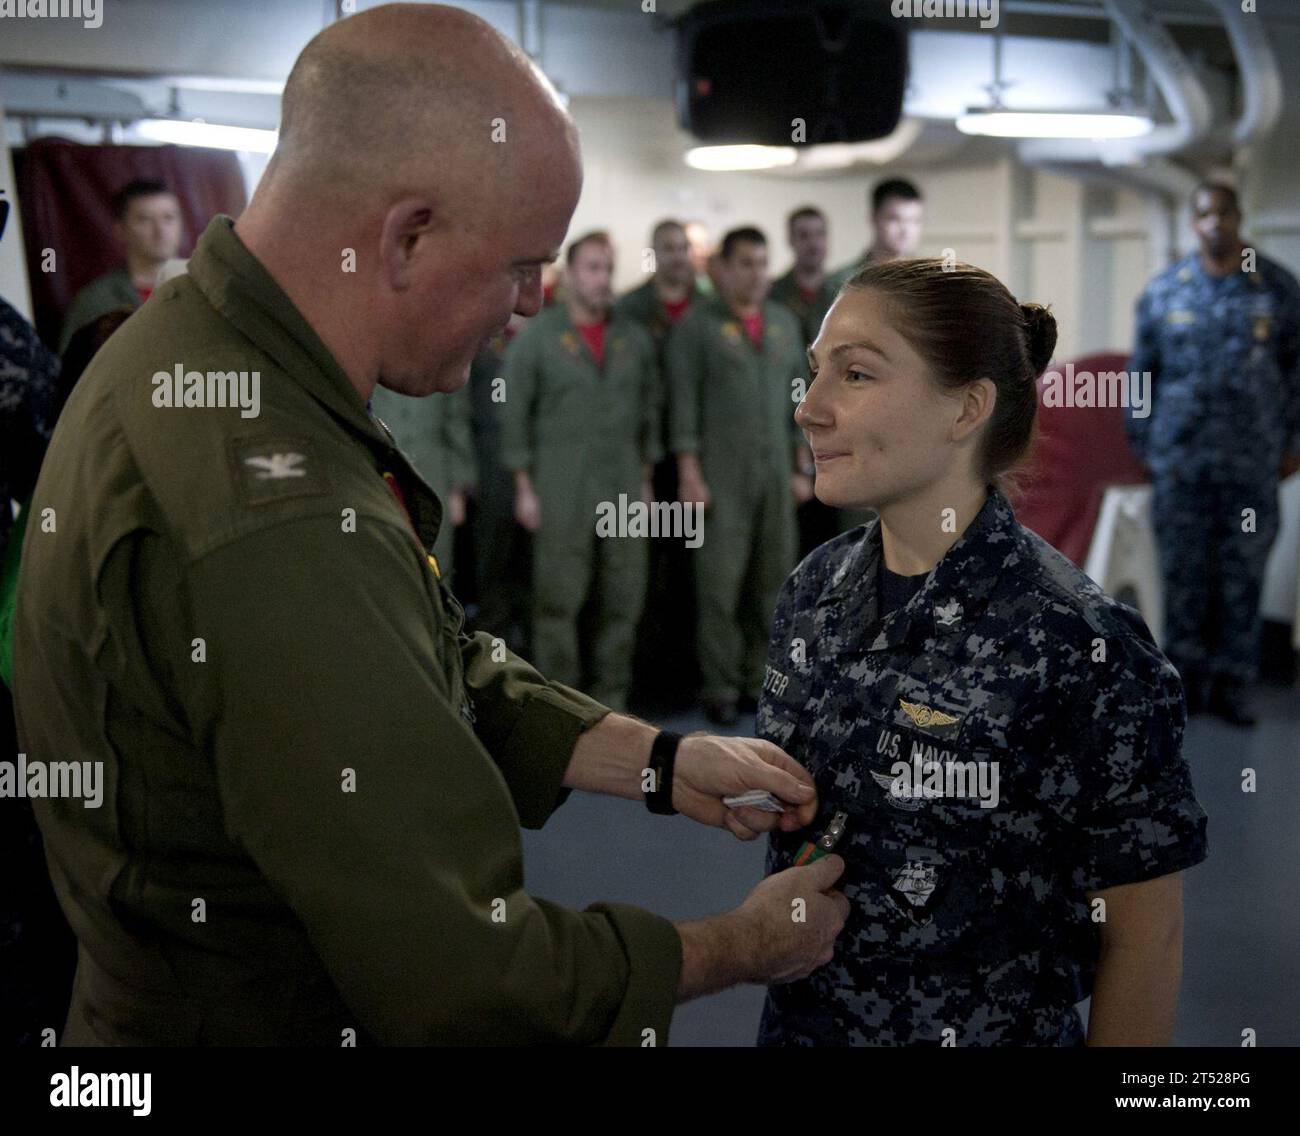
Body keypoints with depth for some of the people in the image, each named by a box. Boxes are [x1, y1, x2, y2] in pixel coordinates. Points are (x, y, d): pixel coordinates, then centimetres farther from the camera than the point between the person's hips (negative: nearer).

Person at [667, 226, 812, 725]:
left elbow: (798, 398, 16)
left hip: (775, 472, 5)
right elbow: (683, 401, -5)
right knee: (720, 582, -4)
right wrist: (689, 473, -11)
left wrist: (802, 468, 11)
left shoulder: (784, 323, 14)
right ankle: (720, 689, 5)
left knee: (773, 580, 5)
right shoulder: (697, 324, -1)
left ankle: (759, 681, 16)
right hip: (720, 473, -5)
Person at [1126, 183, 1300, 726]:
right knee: (1182, 569, 5)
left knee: (1243, 573, 4)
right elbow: (1141, 370, 9)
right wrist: (1142, 442, 7)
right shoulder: (1164, 290, 4)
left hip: (1253, 460, 0)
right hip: (1181, 457, 0)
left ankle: (1231, 682, 13)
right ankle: (1187, 676, 16)